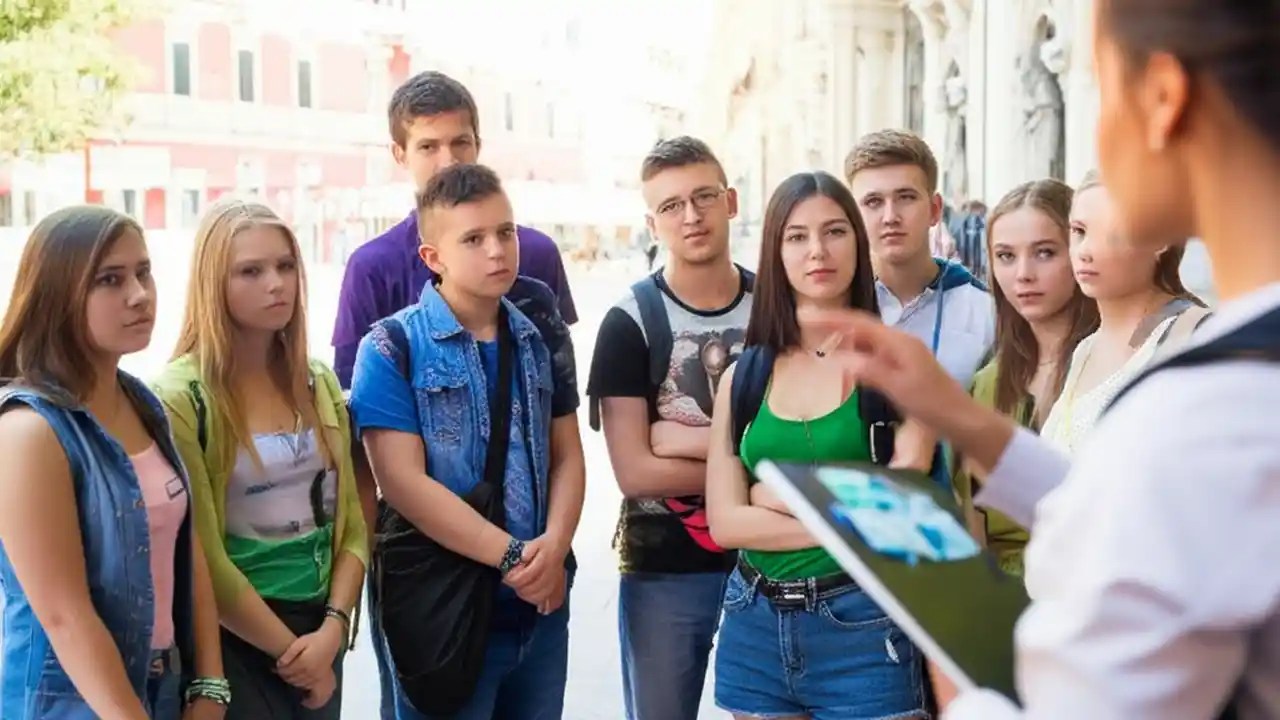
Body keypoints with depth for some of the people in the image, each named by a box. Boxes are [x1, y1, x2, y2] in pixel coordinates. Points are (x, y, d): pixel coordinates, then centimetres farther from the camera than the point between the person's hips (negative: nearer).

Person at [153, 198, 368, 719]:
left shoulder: (319, 383, 7)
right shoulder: (180, 396, -12)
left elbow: (351, 519, 6)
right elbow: (202, 558, -14)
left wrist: (332, 627, -7)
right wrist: (287, 649, -9)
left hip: (320, 625, 6)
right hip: (235, 637, -5)